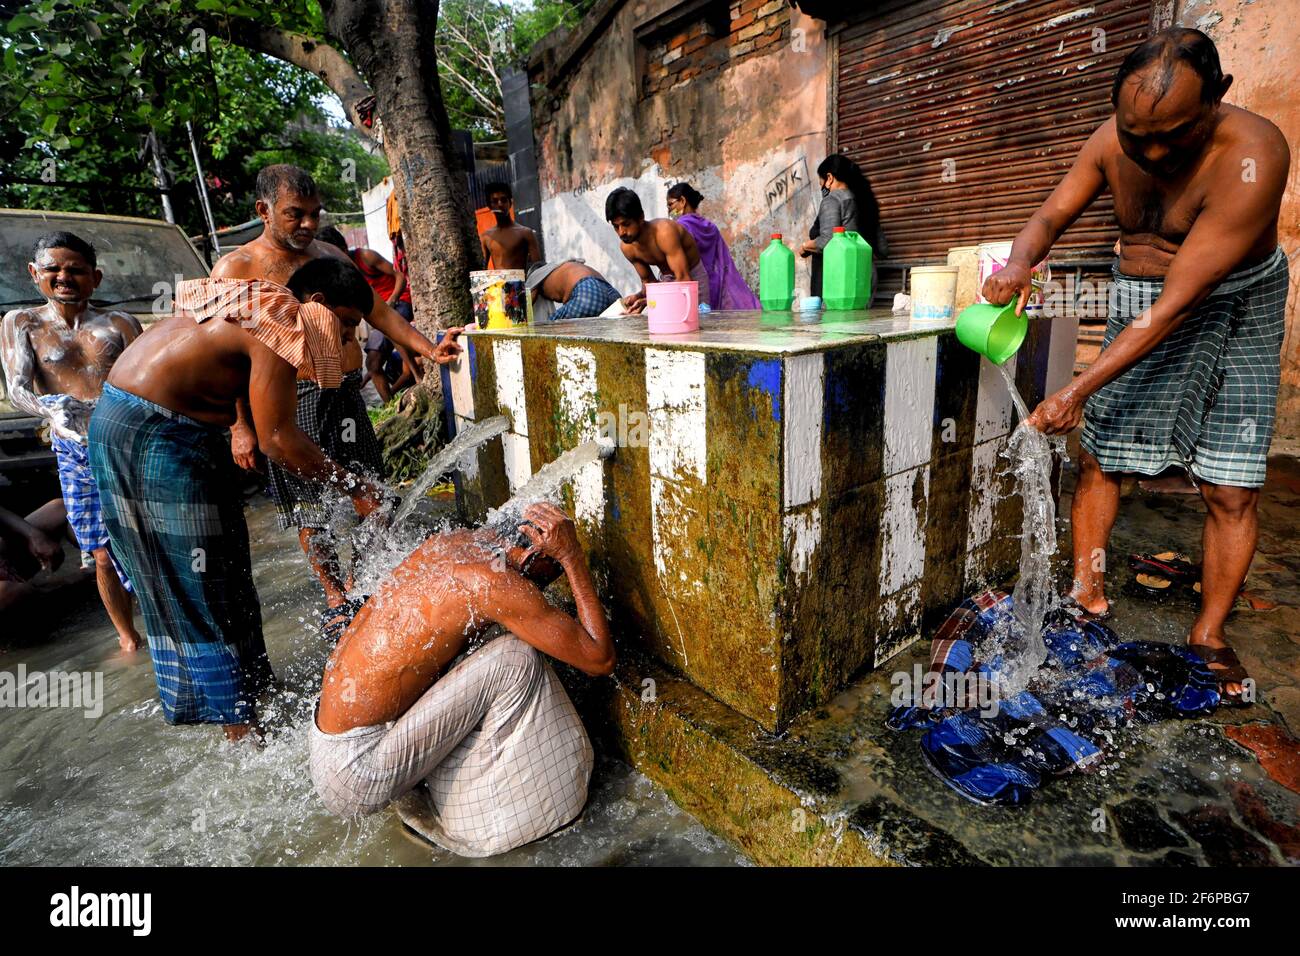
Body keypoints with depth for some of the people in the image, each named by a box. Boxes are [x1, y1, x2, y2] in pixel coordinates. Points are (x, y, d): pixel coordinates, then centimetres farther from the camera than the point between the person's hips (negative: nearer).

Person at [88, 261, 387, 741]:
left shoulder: (256, 302, 14)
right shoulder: (284, 323, -17)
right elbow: (278, 439, -19)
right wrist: (353, 487, -13)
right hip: (158, 436, -10)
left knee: (174, 584, 18)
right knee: (203, 590, -3)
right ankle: (243, 729, 8)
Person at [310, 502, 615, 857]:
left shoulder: (447, 541, 2)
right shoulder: (495, 582, -23)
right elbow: (600, 659, -18)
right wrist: (572, 556, -17)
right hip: (357, 776, -9)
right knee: (516, 657, -15)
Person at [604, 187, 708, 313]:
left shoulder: (664, 232, -31)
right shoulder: (627, 247, -11)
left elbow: (684, 280, -35)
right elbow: (648, 281, 1)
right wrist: (639, 296, -22)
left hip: (692, 278, -5)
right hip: (665, 279, 6)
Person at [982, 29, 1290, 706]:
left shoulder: (1251, 157, -30)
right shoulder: (1112, 141, -13)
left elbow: (1177, 304, -33)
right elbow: (1050, 218, -3)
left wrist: (1077, 390, -36)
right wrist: (1018, 266, -28)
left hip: (1233, 311, -4)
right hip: (1137, 305, 4)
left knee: (1231, 490, -4)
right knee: (1099, 458, 1)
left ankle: (1209, 636, 12)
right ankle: (1088, 597, 15)